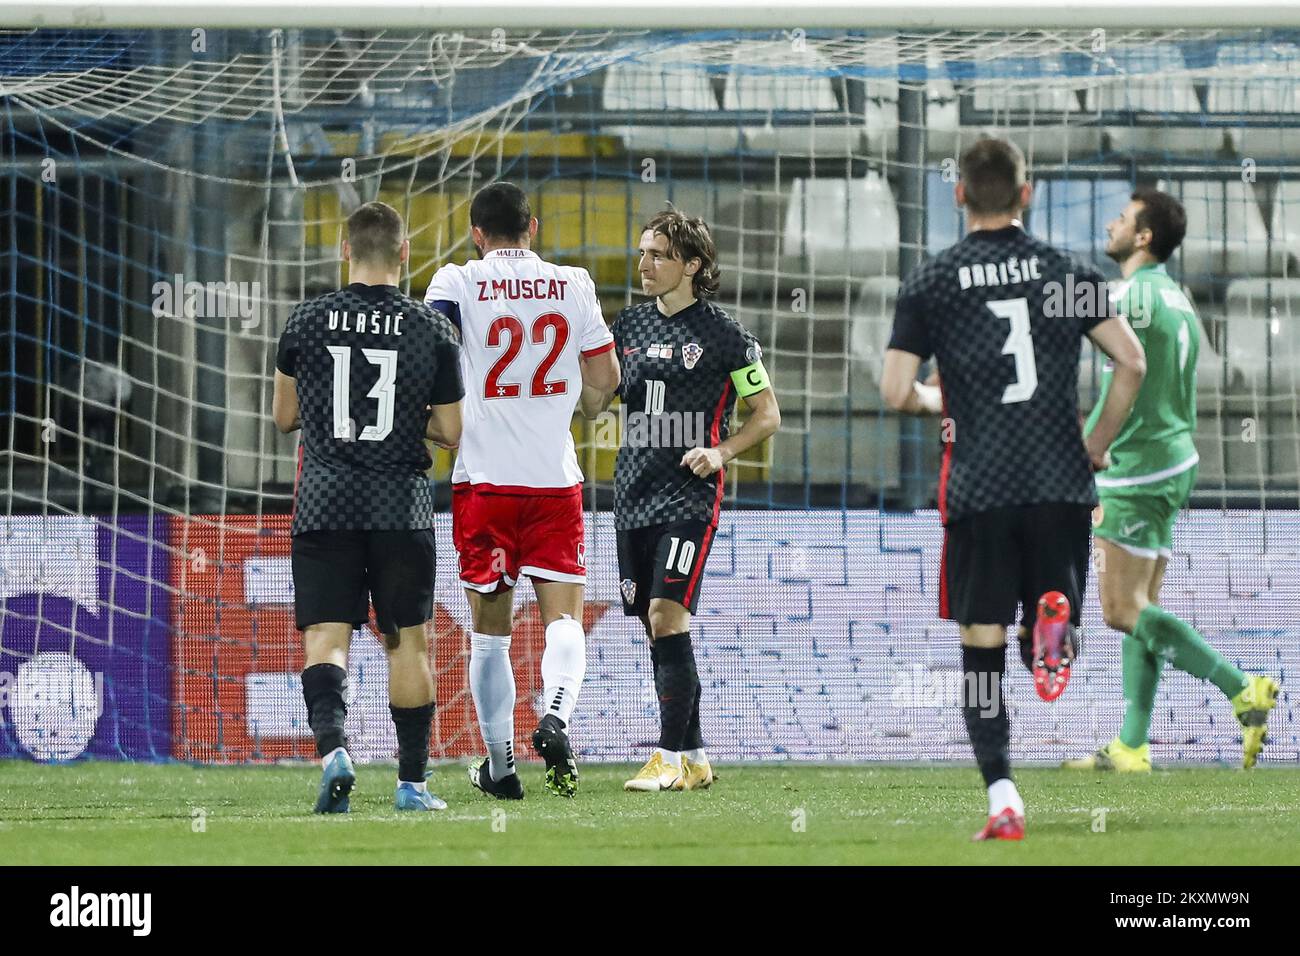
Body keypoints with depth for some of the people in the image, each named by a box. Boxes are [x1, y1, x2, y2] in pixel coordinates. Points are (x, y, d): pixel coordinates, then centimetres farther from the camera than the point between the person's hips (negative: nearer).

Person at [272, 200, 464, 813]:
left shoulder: (307, 322, 0)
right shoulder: (433, 330, -2)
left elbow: (285, 416, 11)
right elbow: (452, 431, 1)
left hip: (325, 503, 0)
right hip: (402, 506, 0)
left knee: (325, 635, 0)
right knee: (407, 641, 10)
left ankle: (331, 745, -25)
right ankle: (412, 782, 12)